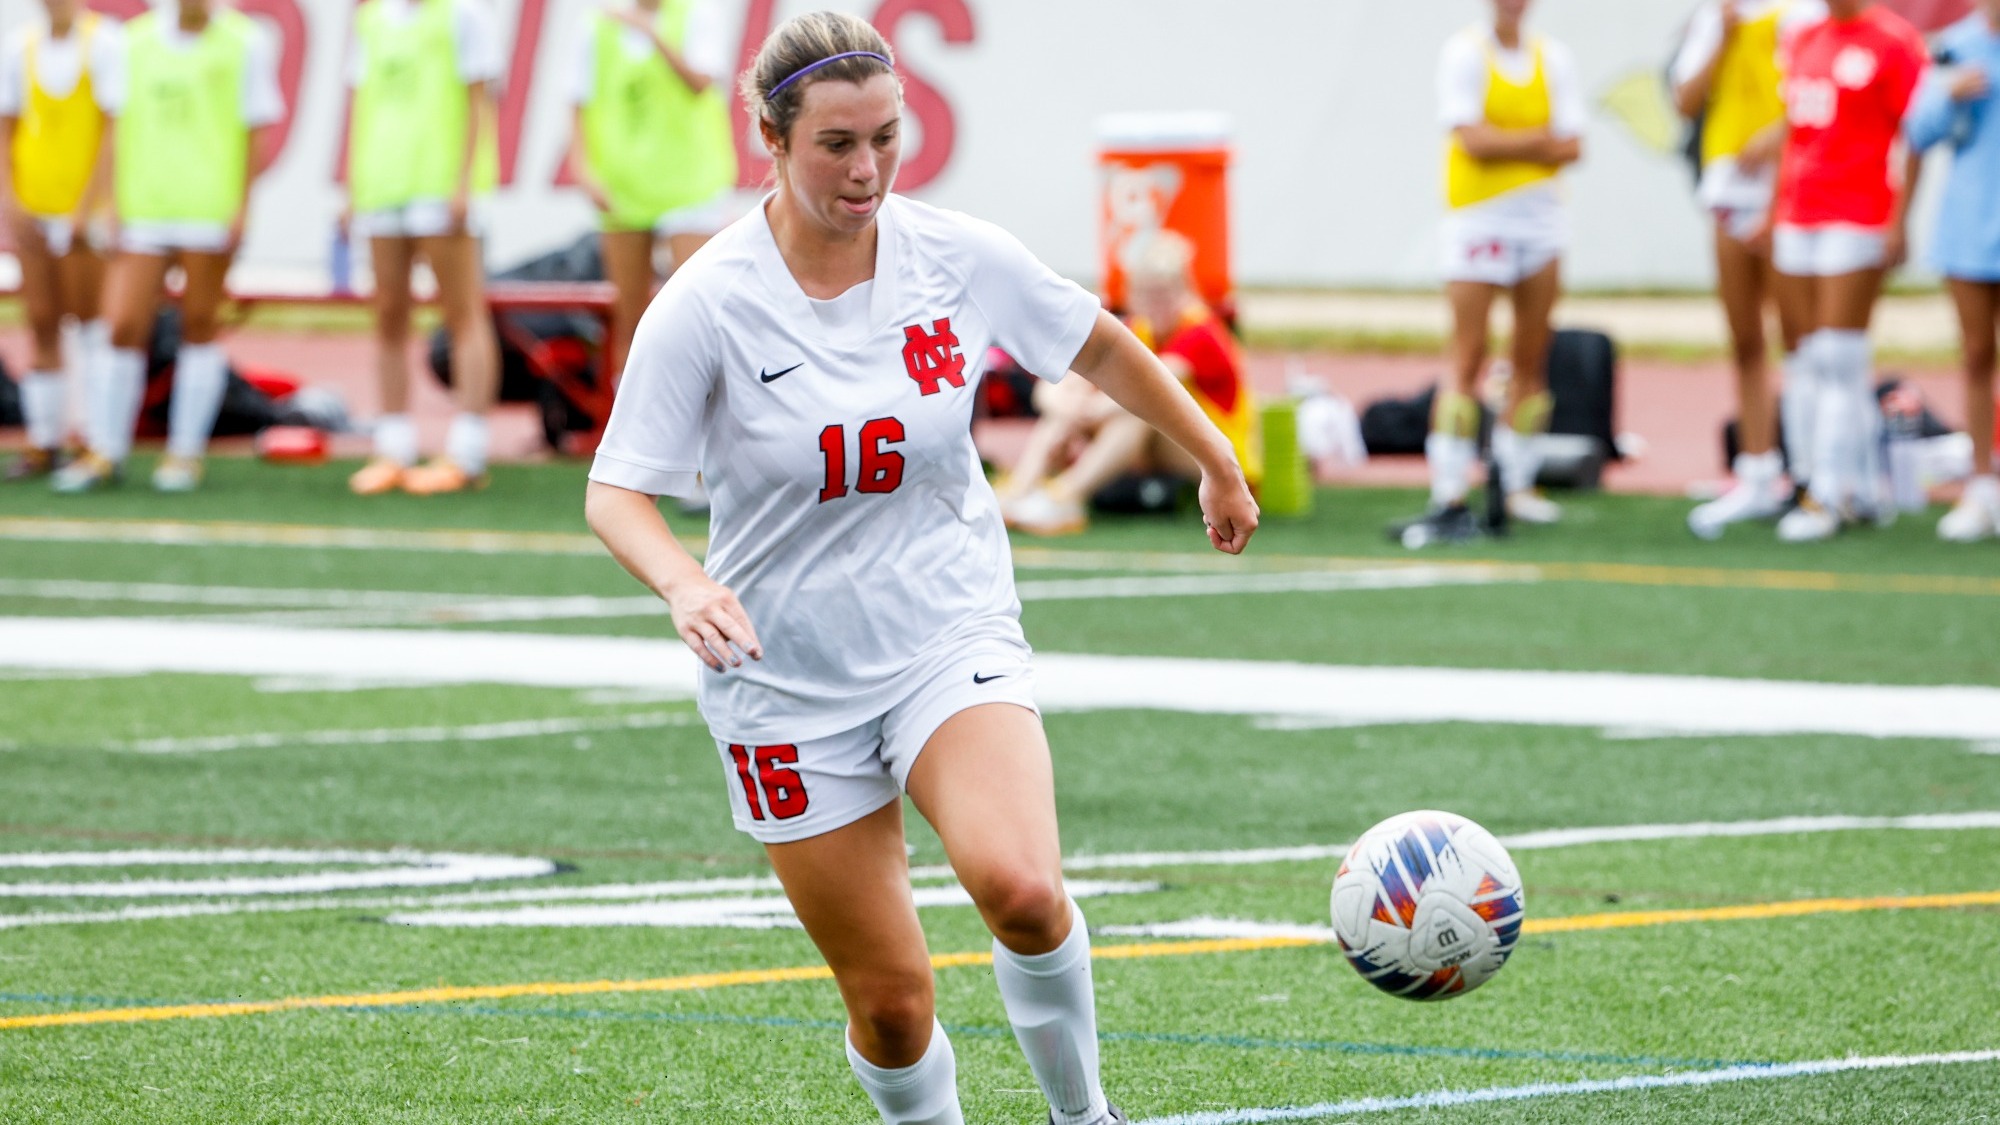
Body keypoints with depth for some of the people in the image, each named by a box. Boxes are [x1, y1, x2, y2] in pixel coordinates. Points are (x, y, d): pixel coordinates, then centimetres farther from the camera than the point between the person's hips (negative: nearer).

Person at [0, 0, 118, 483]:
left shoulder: (102, 41, -7)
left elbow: (117, 128, -10)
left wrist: (88, 208, -14)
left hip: (85, 209, -4)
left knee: (87, 316, -5)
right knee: (42, 325, 4)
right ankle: (43, 442, 8)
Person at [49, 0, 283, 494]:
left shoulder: (245, 43, 1)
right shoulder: (137, 41, 10)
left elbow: (259, 132, 0)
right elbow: (121, 126, 15)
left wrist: (242, 207, -6)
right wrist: (115, 202, 8)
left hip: (211, 209, -3)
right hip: (143, 209, 3)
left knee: (199, 328, 3)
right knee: (124, 328, -1)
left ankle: (186, 453, 10)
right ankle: (104, 451, 7)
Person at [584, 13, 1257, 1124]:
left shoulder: (958, 257, -7)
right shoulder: (706, 304, -13)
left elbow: (1101, 347, 12)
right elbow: (615, 493, -11)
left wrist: (1216, 462, 21)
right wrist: (684, 584, -31)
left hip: (954, 637, 1)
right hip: (789, 678, -1)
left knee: (1020, 889, -27)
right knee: (891, 1002, -2)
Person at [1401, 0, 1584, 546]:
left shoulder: (1553, 59, 8)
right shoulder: (1465, 55, -3)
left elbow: (1571, 147, 1)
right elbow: (1473, 140, -14)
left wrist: (1505, 145, -10)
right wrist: (1538, 141, -5)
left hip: (1539, 215, 5)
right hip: (1477, 218, -5)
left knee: (1532, 359, 6)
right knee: (1467, 361, -10)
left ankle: (1517, 484, 16)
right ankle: (1449, 497, -13)